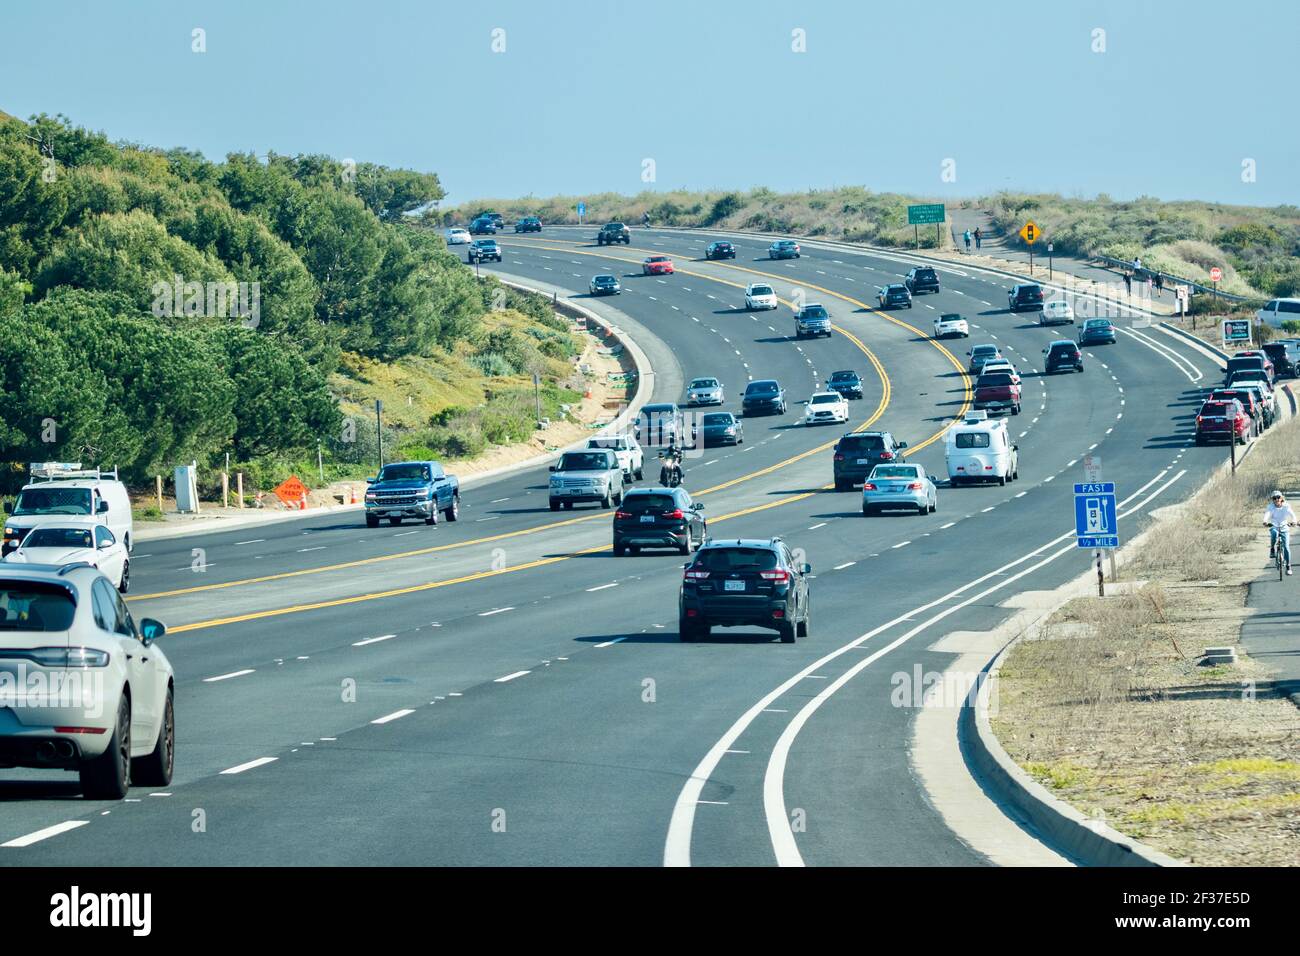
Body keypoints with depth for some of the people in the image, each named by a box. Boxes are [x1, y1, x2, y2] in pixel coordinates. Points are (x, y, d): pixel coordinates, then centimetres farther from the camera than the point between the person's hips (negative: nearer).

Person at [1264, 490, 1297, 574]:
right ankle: (1272, 550, -15)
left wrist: (1293, 521, -45)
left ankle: (1288, 566, 3)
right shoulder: (1271, 506, -8)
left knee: (1286, 547, -8)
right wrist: (1265, 521, -47)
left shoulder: (1286, 506, -9)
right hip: (1274, 527, 0)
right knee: (1274, 533, -38)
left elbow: (1291, 514, -23)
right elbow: (1267, 513, -25)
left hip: (1284, 528, 0)